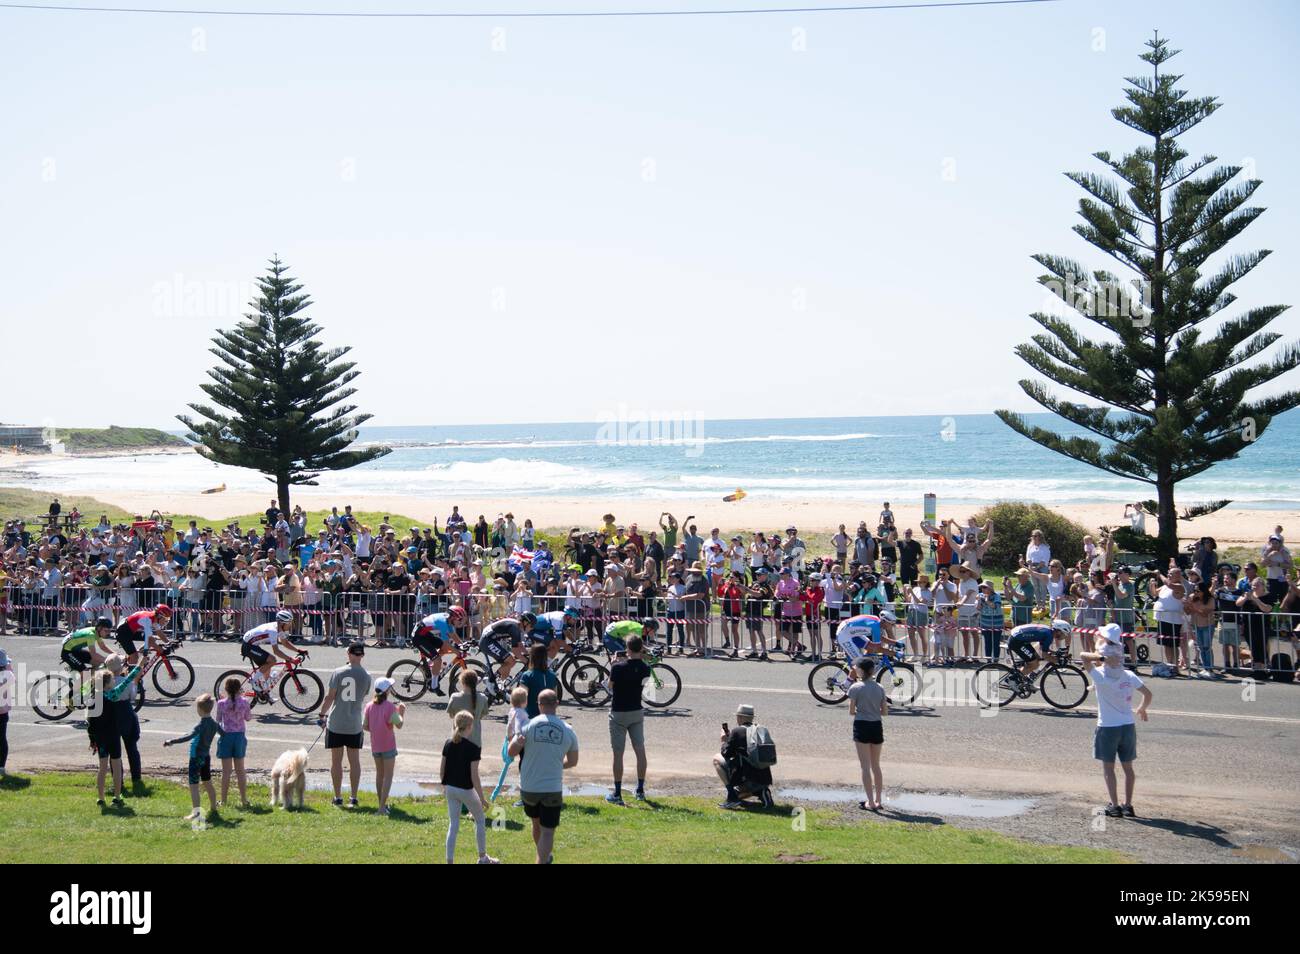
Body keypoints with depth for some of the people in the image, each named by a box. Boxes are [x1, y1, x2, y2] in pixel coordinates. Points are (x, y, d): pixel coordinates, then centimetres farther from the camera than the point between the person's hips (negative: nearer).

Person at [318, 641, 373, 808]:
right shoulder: (366, 676, -2)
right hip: (355, 724, 2)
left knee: (336, 761, 6)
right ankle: (353, 798, 10)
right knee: (354, 761, 9)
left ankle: (338, 798, 8)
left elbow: (329, 697, -8)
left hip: (335, 723, -2)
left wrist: (322, 715, 4)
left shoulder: (338, 673, -10)